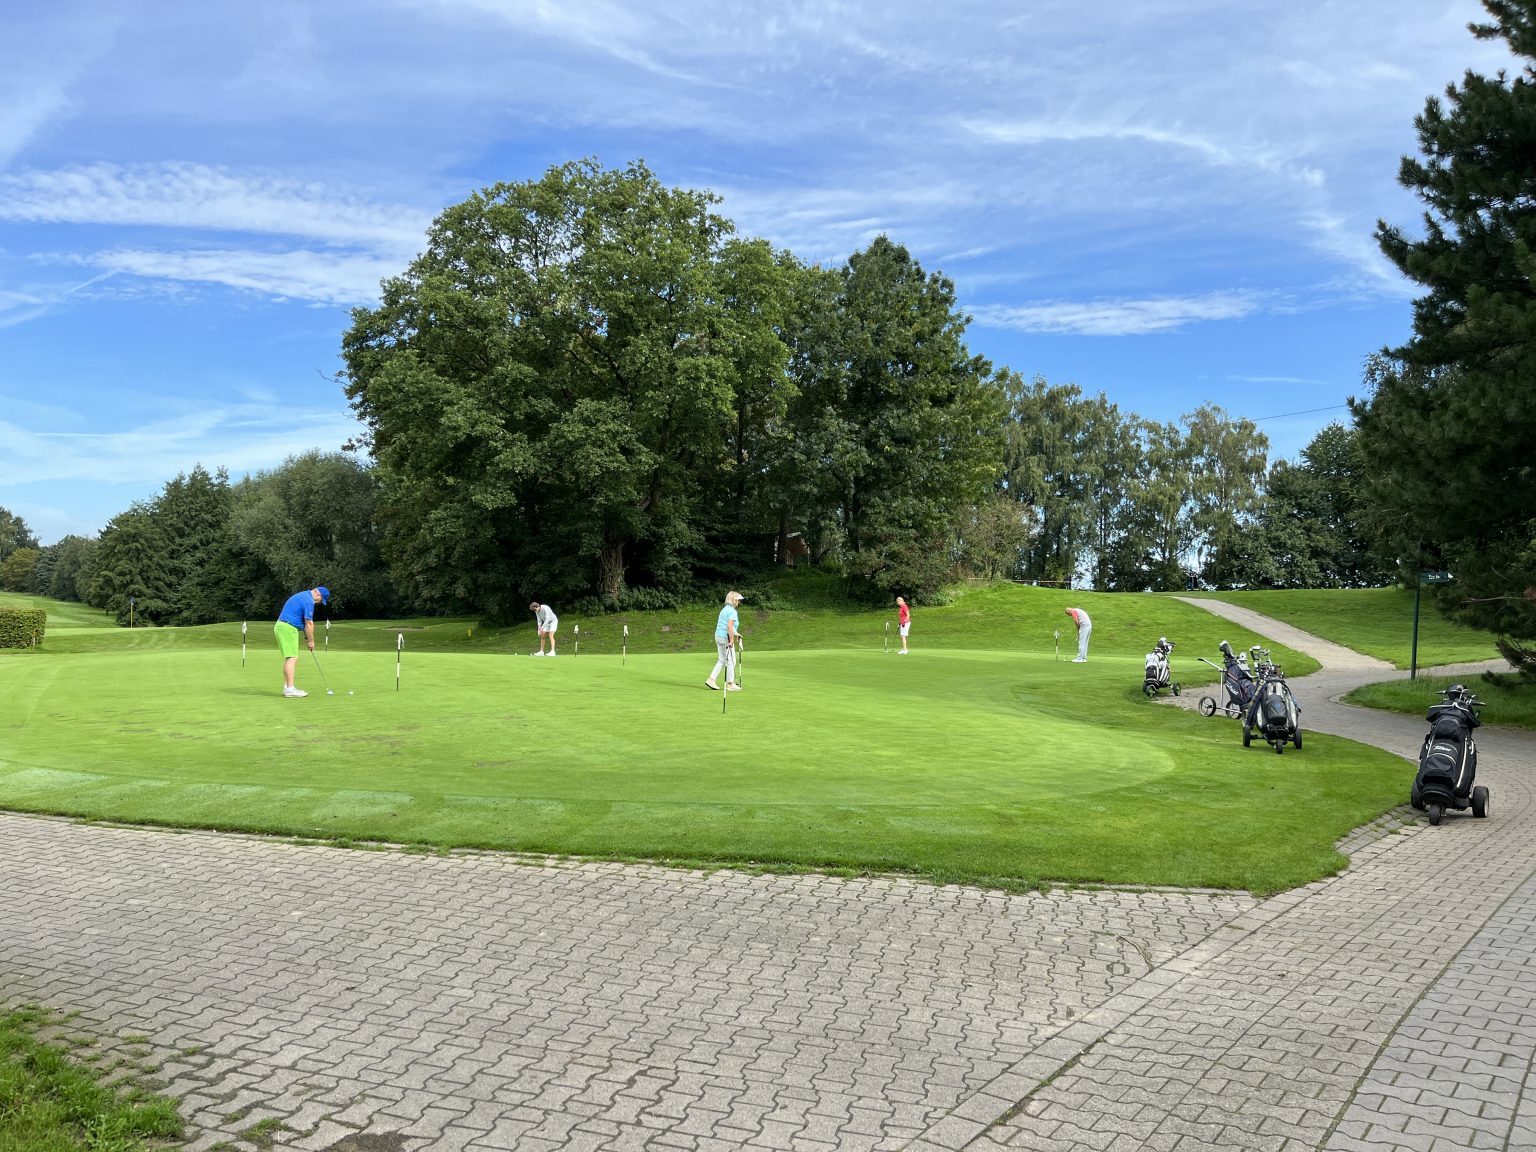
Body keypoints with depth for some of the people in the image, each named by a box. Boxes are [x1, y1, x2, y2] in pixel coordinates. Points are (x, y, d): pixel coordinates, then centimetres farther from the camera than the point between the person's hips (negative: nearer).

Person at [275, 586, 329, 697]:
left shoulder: (303, 596, 18)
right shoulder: (308, 601, -15)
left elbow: (306, 622, 20)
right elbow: (309, 623, -12)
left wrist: (307, 637, 16)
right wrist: (311, 640, -2)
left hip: (281, 626, 11)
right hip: (288, 628, -11)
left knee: (290, 658, 13)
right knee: (292, 658, -10)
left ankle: (287, 687, 14)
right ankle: (290, 688, -11)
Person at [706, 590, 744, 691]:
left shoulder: (725, 609, 14)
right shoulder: (732, 611, -15)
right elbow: (729, 626, -26)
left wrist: (735, 633, 26)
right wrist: (732, 640, -23)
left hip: (718, 635, 9)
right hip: (726, 637, -9)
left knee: (722, 660, 16)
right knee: (731, 661, 2)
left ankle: (711, 679, 10)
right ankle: (730, 684, 8)